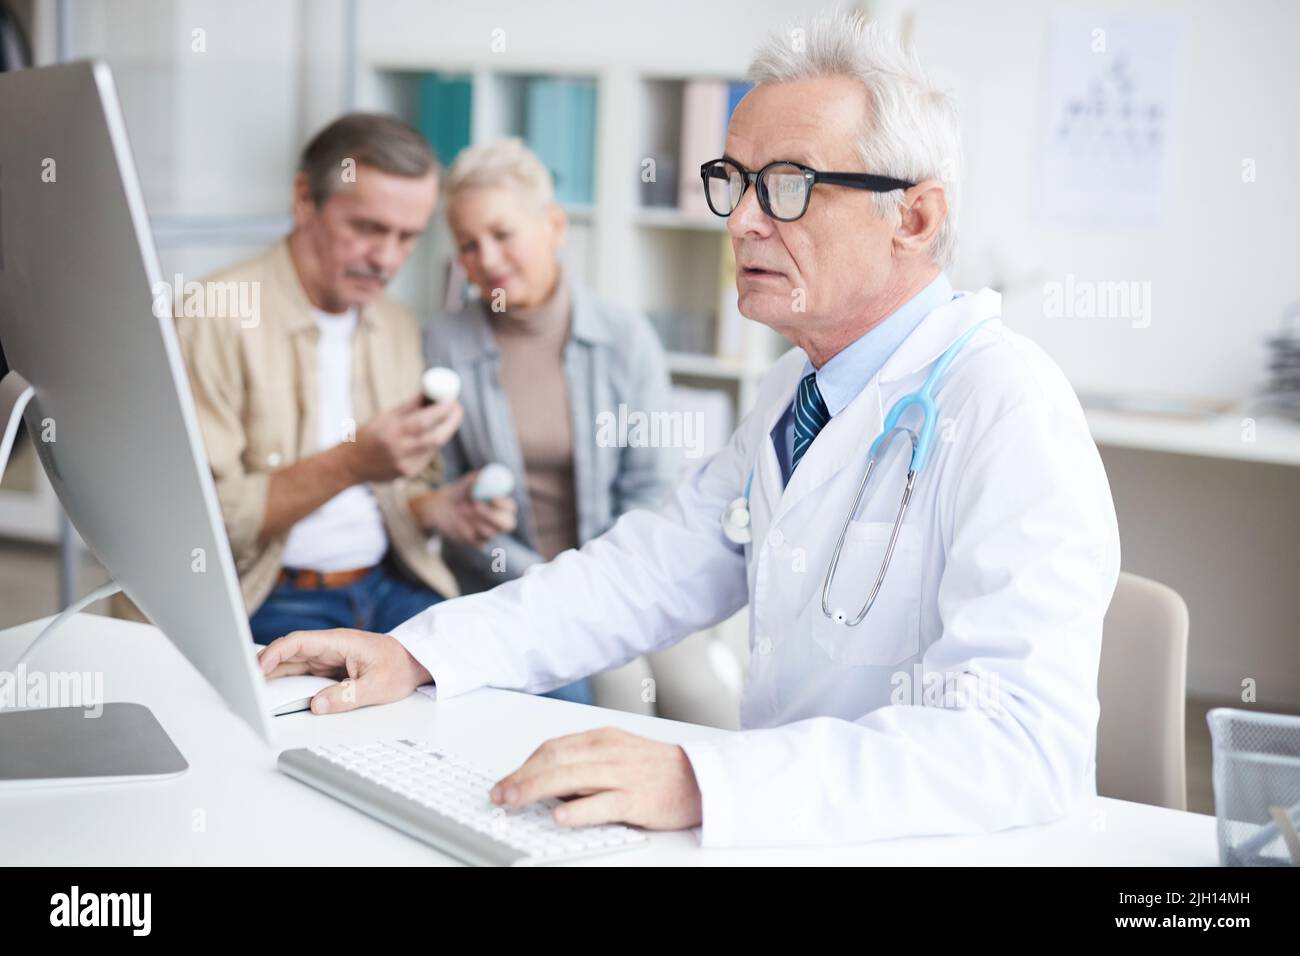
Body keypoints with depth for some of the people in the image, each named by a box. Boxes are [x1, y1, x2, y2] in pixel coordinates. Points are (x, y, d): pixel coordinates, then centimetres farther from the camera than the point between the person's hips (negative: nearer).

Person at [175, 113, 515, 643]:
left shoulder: (399, 330, 14)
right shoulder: (216, 320, -9)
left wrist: (448, 507, -1)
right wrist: (349, 464, -25)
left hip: (388, 587, 6)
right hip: (273, 600, -6)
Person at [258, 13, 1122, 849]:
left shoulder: (1008, 413, -18)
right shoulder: (798, 386, 12)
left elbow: (1019, 742, -28)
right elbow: (653, 570, 13)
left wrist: (698, 783, -37)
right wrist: (418, 654, 1)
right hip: (788, 833, 7)